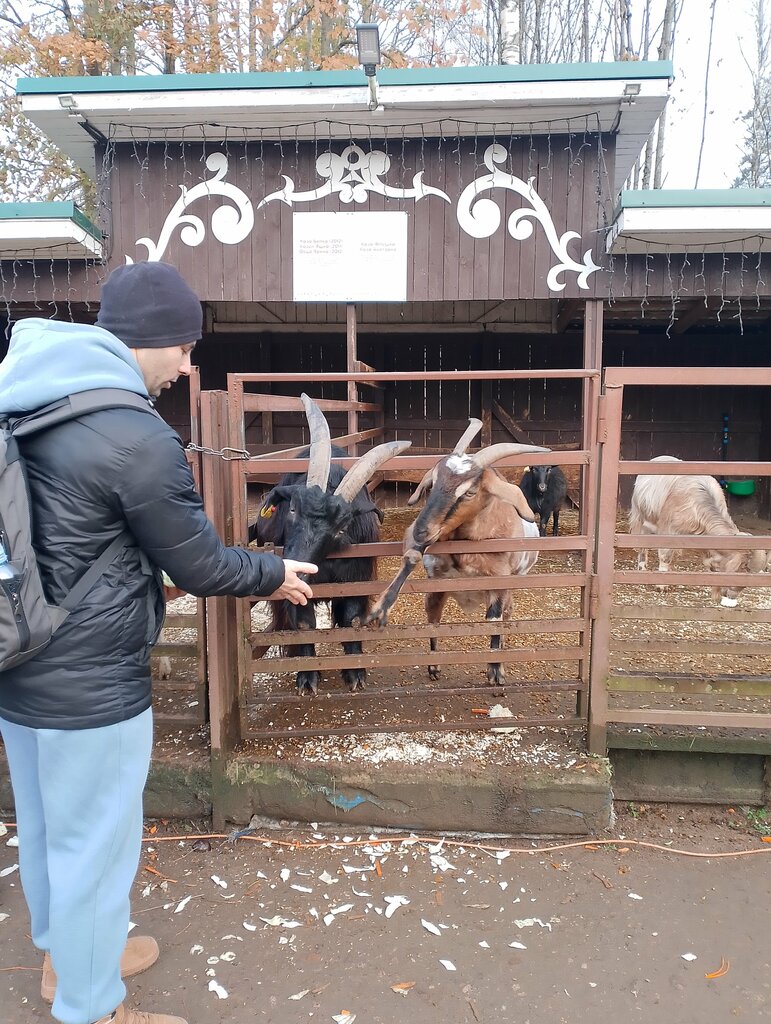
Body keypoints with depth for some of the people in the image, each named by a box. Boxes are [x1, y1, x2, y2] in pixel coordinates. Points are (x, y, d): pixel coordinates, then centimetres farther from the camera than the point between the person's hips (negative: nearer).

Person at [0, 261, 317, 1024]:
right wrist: (275, 575, 3)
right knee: (93, 844, 12)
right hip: (89, 683, -9)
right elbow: (199, 566, -15)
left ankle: (64, 957, 50)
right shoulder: (138, 437, -24)